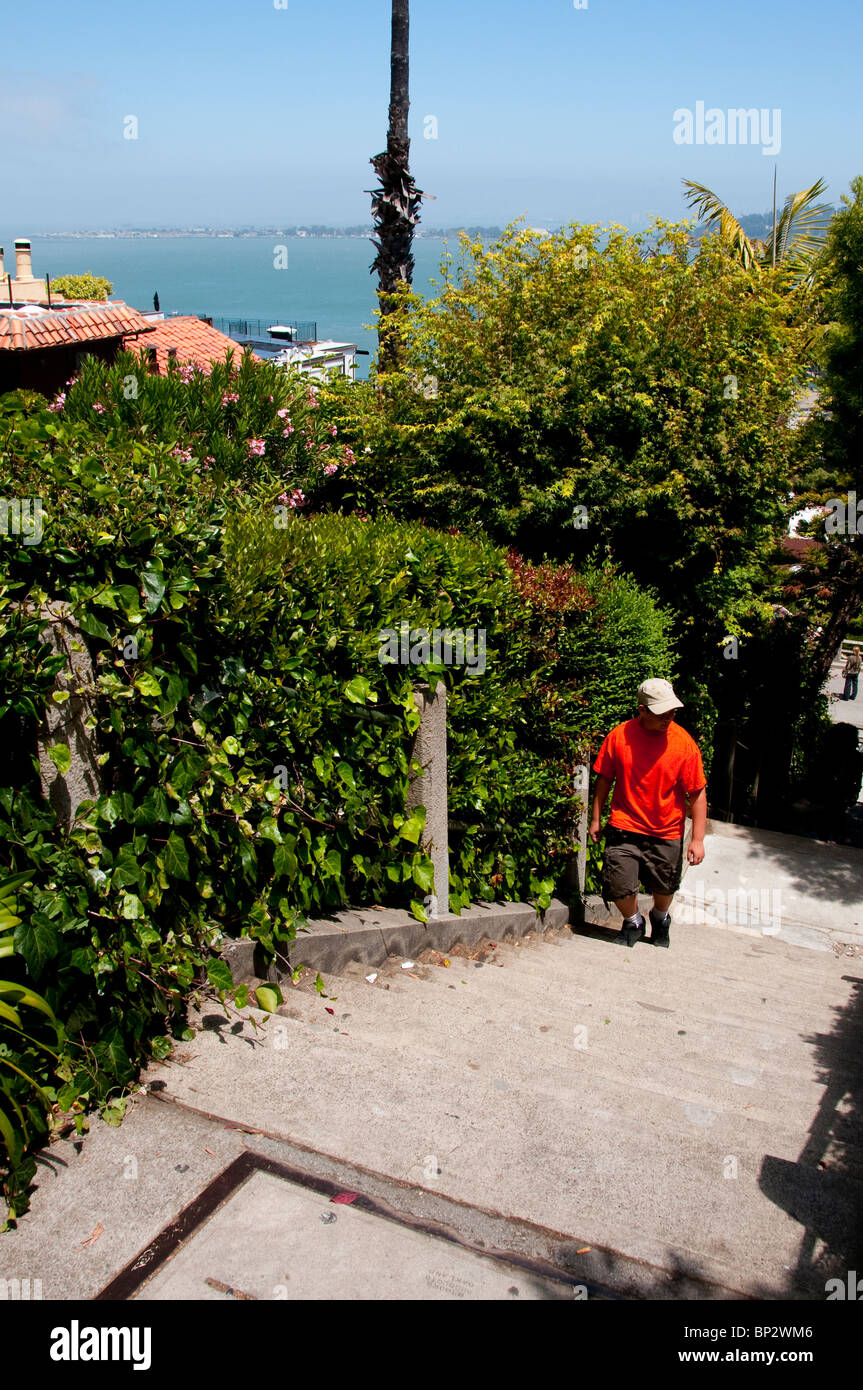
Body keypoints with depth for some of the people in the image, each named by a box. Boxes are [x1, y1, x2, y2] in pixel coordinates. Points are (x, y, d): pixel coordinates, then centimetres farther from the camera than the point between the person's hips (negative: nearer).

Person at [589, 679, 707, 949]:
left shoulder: (684, 743, -9)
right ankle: (633, 923, 27)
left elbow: (697, 793, -6)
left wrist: (698, 839, -8)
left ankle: (660, 919, 49)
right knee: (619, 886, -6)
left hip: (667, 833, 0)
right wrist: (595, 819, 9)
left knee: (664, 887, 14)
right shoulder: (619, 736, -7)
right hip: (624, 828, 0)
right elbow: (604, 779, 5)